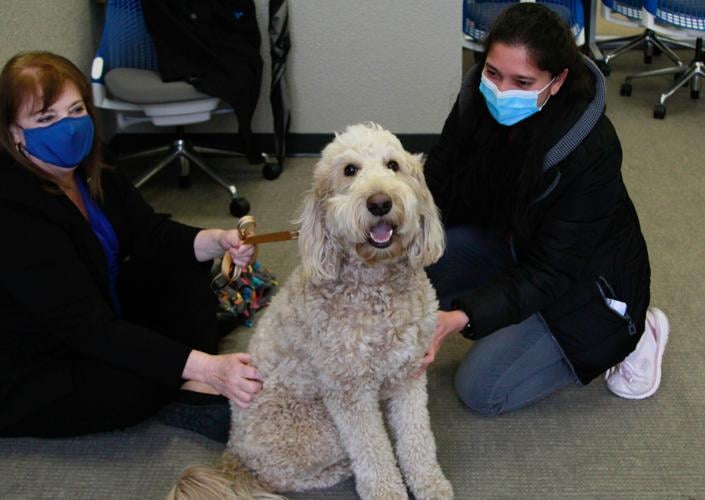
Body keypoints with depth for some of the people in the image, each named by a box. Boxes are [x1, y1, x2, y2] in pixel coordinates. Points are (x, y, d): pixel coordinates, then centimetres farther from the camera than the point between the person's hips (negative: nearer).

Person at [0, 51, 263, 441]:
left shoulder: (90, 175, -4)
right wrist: (207, 367, -41)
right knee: (151, 376, -32)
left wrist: (216, 242, -25)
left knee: (186, 262, -2)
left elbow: (153, 235, -2)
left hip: (102, 324, 9)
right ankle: (195, 394, 0)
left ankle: (194, 393, -15)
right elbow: (90, 329, -34)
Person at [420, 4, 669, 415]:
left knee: (482, 389, -12)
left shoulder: (592, 149, -34)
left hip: (585, 278, -5)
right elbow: (436, 186, -12)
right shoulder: (479, 102, -19)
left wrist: (462, 317, -44)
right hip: (511, 244, 6)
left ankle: (628, 336, 6)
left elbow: (550, 273, -32)